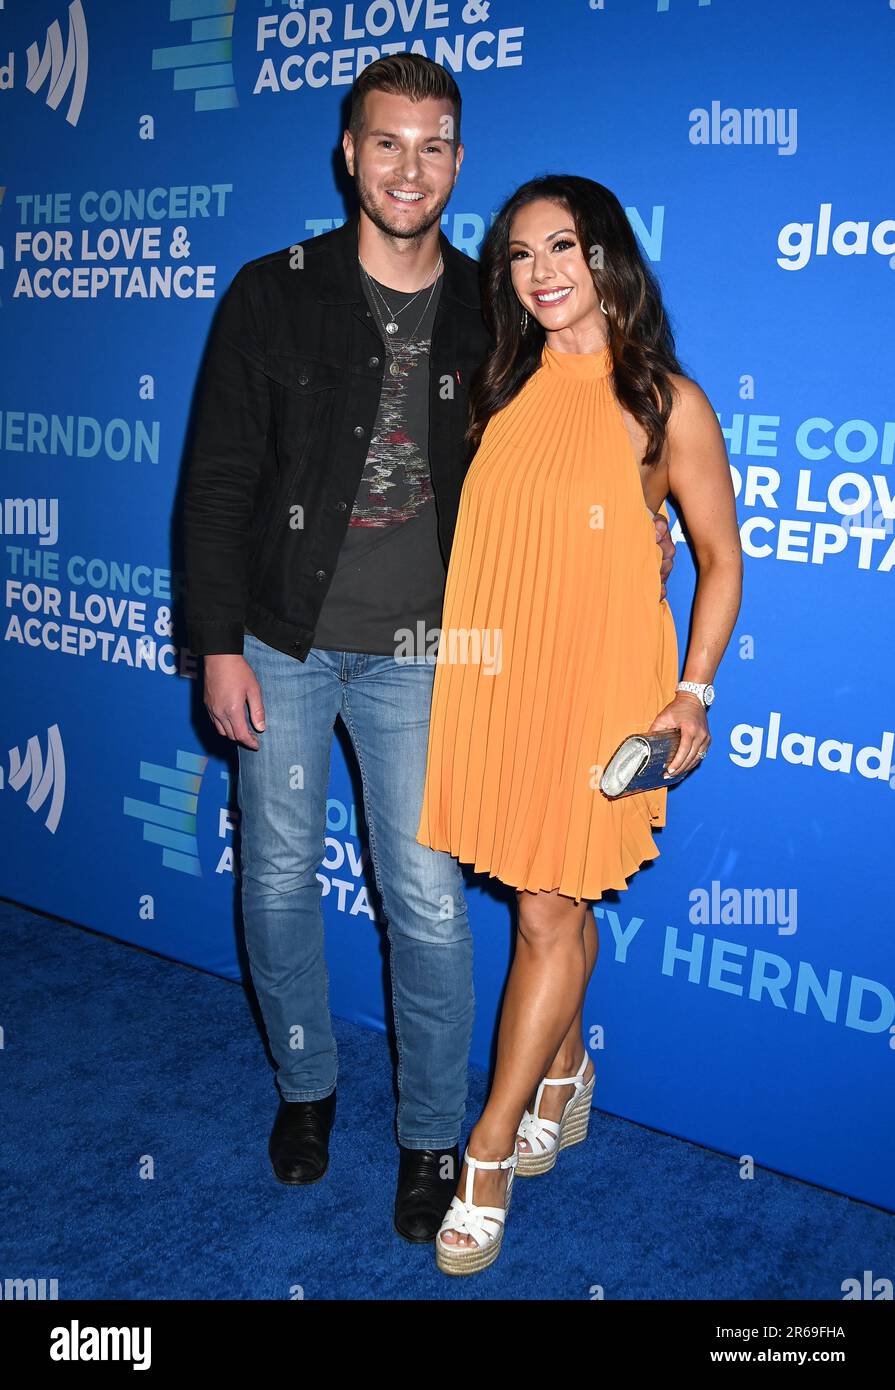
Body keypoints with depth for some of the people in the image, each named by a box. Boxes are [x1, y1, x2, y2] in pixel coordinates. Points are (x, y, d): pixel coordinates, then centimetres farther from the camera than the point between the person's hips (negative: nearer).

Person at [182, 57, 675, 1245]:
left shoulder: (487, 315, 3)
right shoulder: (275, 294, -2)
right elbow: (220, 479, -3)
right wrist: (219, 642, -6)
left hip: (415, 655, 0)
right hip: (283, 642, 0)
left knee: (428, 901, 1)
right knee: (280, 880, 11)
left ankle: (434, 1133, 23)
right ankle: (306, 1082, 37)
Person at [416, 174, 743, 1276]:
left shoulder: (664, 401, -5)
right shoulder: (504, 388, 8)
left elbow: (720, 556, -1)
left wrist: (693, 692, -10)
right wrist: (448, 642, 11)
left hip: (597, 684, -4)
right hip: (495, 676, 4)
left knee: (548, 913, 1)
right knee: (555, 902, 15)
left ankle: (489, 1151, 14)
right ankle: (565, 1073, 38)